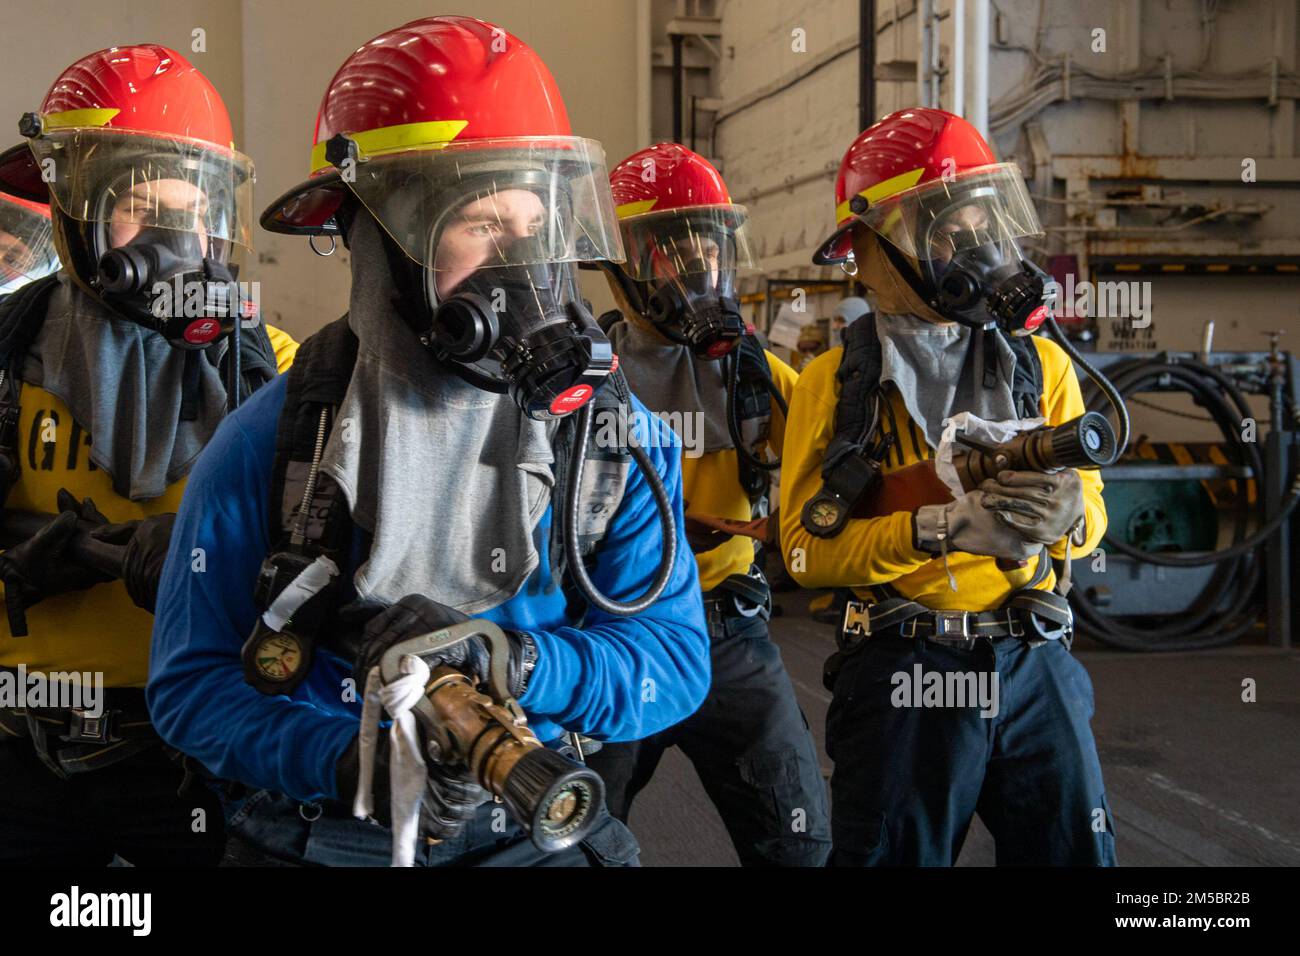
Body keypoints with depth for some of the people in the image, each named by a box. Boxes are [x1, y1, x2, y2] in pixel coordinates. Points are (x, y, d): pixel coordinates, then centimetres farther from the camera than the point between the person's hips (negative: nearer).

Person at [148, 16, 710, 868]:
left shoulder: (611, 433, 1)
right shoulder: (271, 442, -4)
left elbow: (674, 656, -2)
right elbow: (192, 681, -1)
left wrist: (513, 663, -20)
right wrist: (346, 763, -19)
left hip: (536, 832, 0)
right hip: (321, 840, 0)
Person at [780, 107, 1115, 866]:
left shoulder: (1042, 365, 7)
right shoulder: (835, 384, -1)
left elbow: (1092, 512, 8)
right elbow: (806, 546, -8)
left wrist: (1065, 512, -17)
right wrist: (940, 527, -22)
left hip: (1033, 663, 3)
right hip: (901, 675, -3)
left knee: (1074, 852, 8)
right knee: (895, 853, 7)